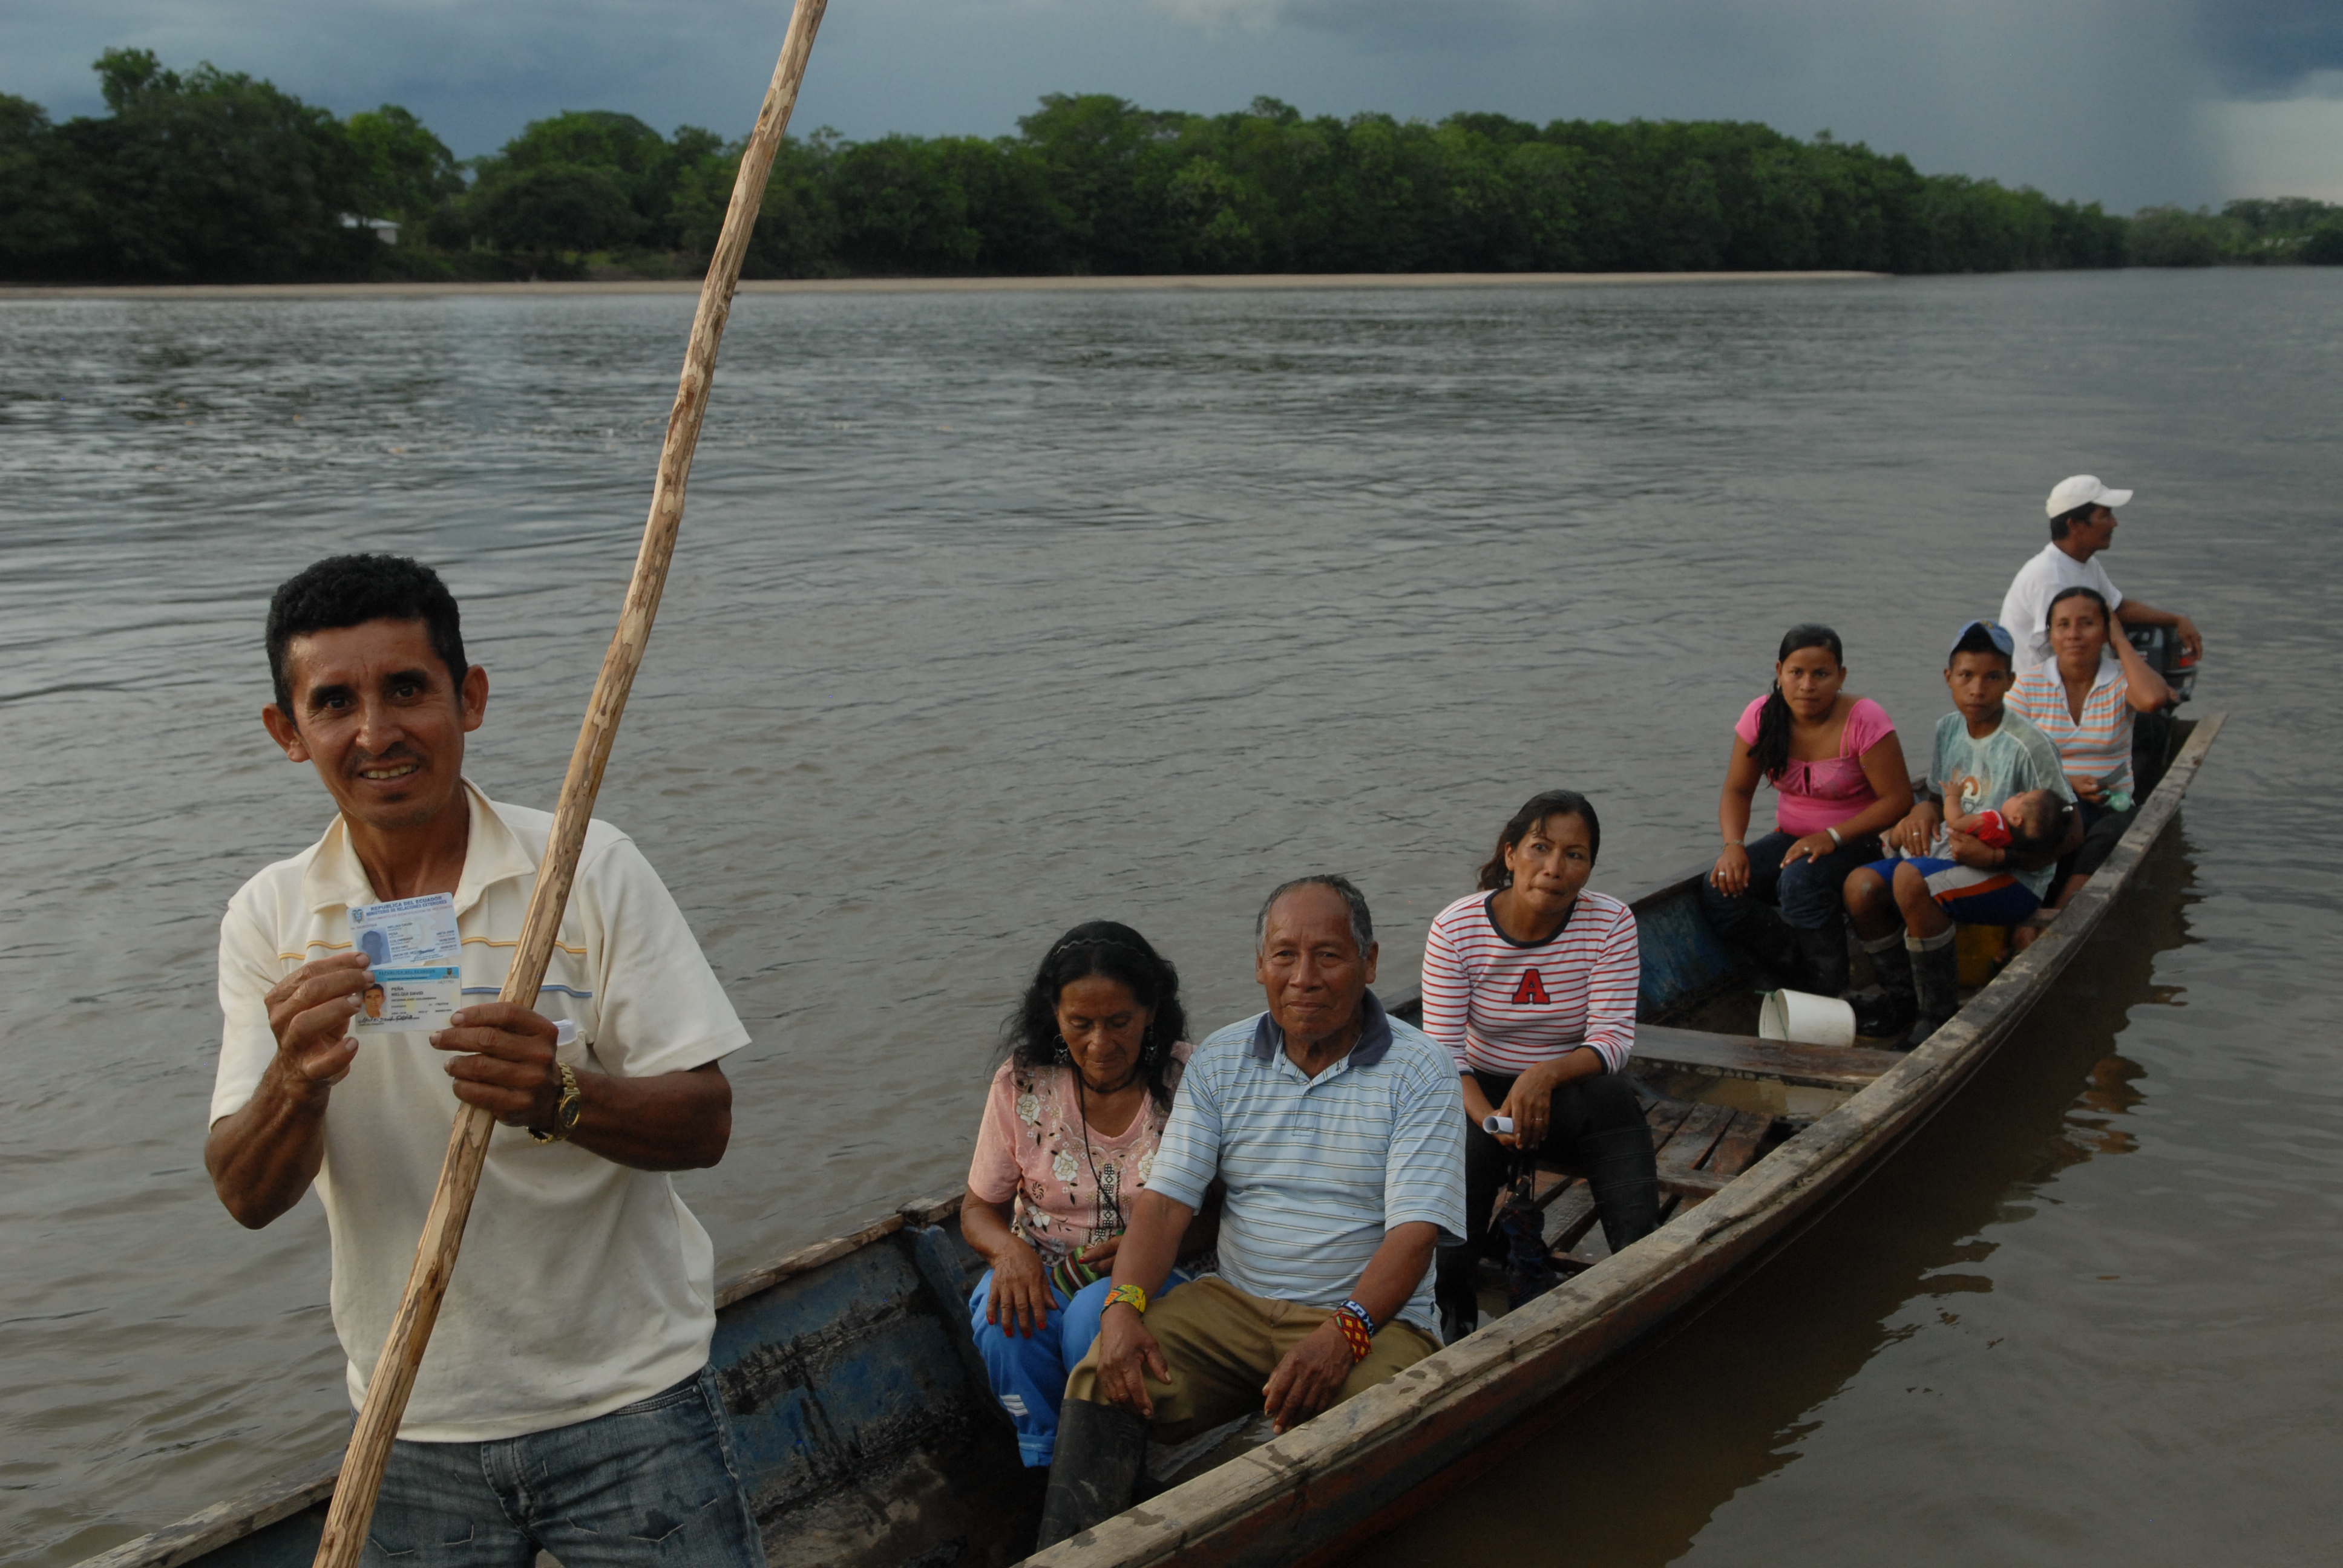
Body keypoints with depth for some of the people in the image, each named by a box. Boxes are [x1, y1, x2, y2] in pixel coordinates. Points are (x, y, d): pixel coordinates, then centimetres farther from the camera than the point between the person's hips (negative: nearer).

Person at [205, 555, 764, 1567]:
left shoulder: (589, 867, -8)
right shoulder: (269, 919, -1)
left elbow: (705, 1124, -11)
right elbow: (247, 1198, -6)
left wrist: (560, 1097, -30)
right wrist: (296, 1083, -27)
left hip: (626, 1403, -2)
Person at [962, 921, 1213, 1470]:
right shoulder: (1021, 1085, -1)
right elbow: (979, 1209, 8)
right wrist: (1009, 1249, -17)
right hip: (1042, 1274, 2)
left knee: (1096, 1315, -36)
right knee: (1004, 1318, -33)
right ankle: (1045, 1469, -10)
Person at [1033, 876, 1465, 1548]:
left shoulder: (1419, 1073, -4)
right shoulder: (1220, 1060, 8)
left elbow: (1415, 1230, -14)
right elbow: (1167, 1197, 1)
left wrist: (1343, 1334, -31)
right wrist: (1124, 1305, -18)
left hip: (1370, 1318, -3)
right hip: (1235, 1304, 4)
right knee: (1106, 1377, -20)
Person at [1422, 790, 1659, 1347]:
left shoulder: (1610, 924, -13)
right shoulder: (1456, 928, -15)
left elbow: (1614, 1038, -16)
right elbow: (1443, 1051, -14)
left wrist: (1547, 1076, -36)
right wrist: (1490, 1120, -32)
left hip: (1580, 1087, 1)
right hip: (1484, 1089, -1)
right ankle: (1452, 1314, -2)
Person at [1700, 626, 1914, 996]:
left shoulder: (1864, 721, -17)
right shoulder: (1762, 716, -4)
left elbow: (1898, 799, -17)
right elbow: (1737, 790, 2)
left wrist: (1832, 837, -27)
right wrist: (1733, 845, -17)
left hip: (1858, 843, -5)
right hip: (1792, 839, 5)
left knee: (1800, 882, -36)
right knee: (1719, 893, -19)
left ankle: (1831, 993, -16)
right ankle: (1803, 971, -11)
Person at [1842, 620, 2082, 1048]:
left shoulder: (2028, 746, -14)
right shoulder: (1947, 729, 7)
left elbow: (2070, 833, -12)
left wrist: (1993, 857, -21)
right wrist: (1923, 812, -5)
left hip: (2014, 878, -7)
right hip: (1951, 860, 7)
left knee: (1911, 878, -33)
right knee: (1861, 885, -17)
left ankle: (1940, 1013, -19)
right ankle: (1903, 999, 4)